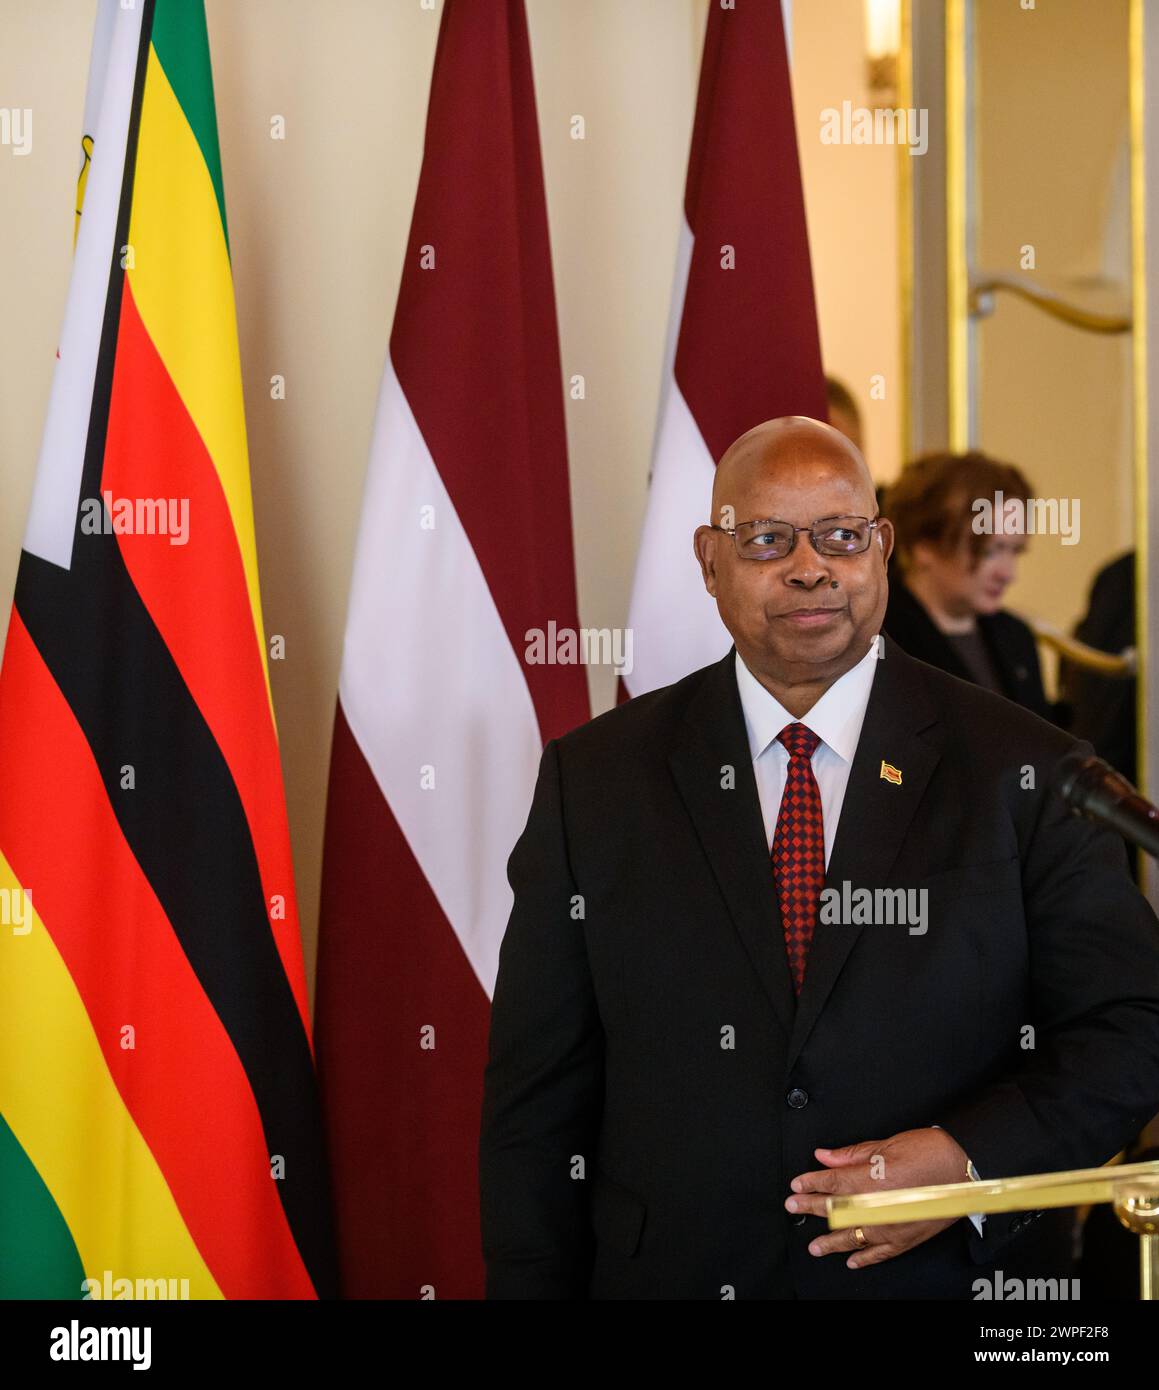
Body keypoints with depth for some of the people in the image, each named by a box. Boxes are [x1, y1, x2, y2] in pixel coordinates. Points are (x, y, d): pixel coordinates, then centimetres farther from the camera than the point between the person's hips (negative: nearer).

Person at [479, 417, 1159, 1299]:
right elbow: (536, 1095, 0)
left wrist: (971, 1163, -18)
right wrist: (534, 1286, -7)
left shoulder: (1019, 773, -3)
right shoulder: (596, 780, 0)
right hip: (673, 1276, 1)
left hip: (944, 1275, 0)